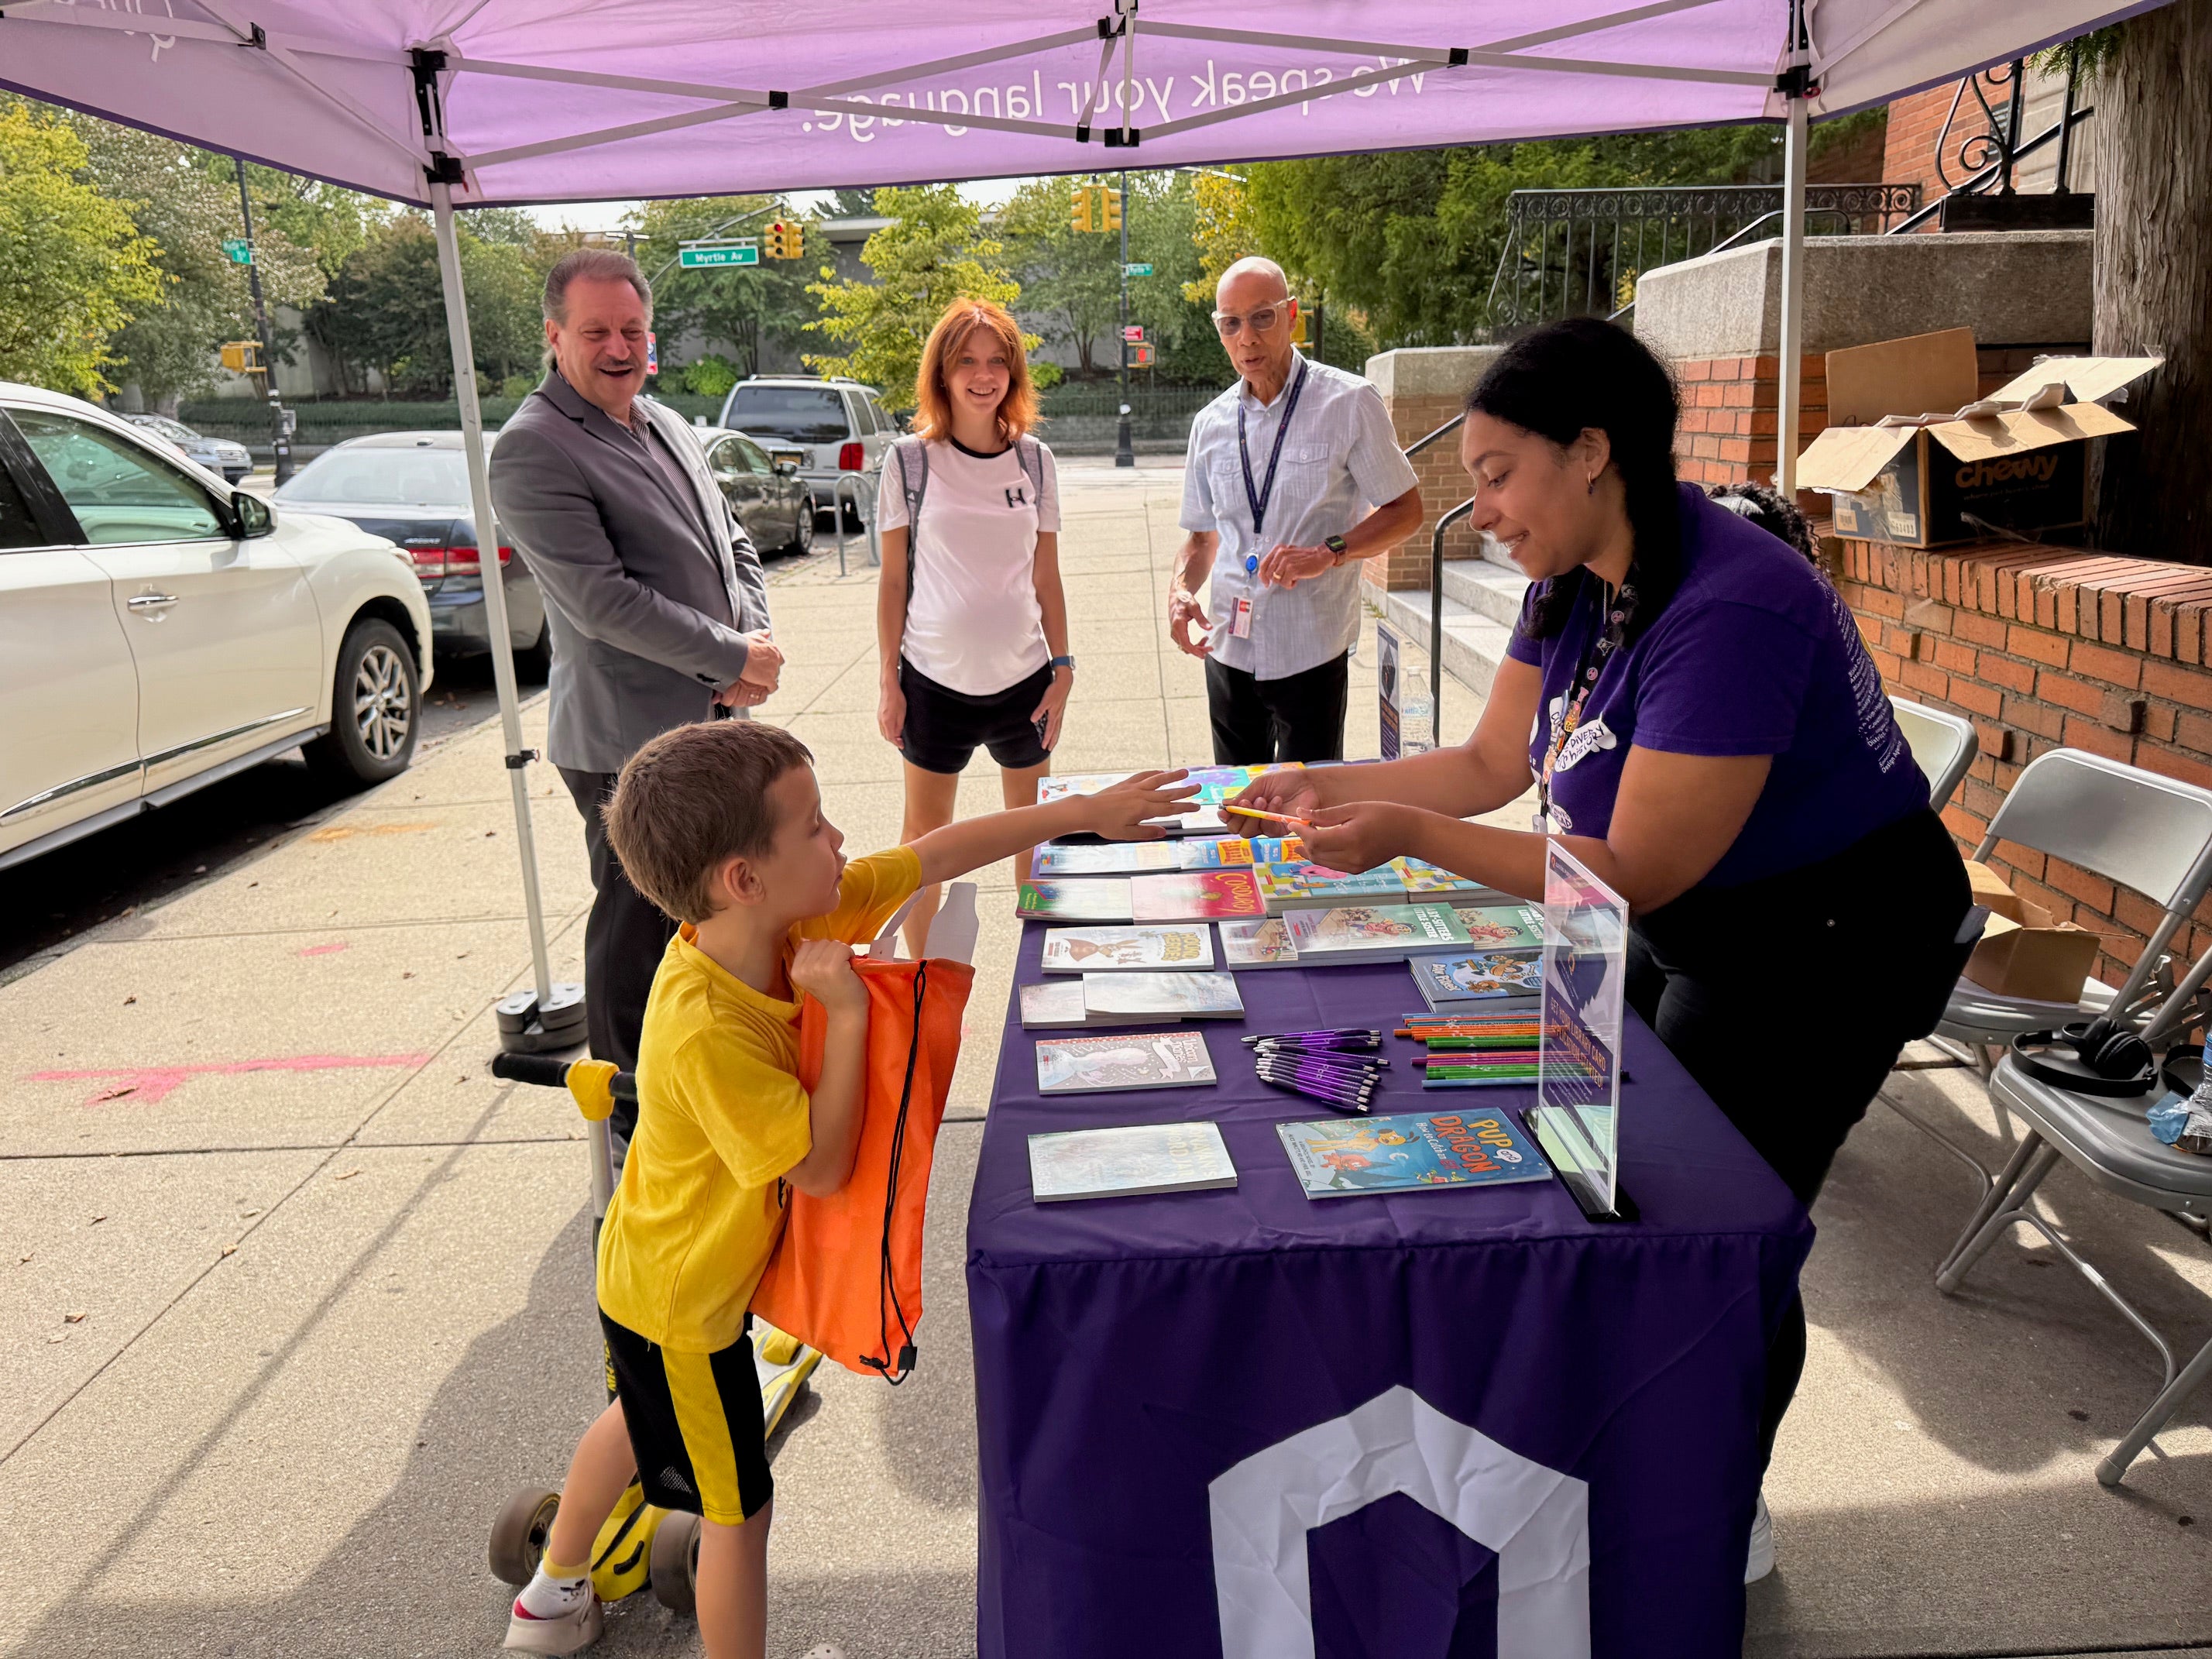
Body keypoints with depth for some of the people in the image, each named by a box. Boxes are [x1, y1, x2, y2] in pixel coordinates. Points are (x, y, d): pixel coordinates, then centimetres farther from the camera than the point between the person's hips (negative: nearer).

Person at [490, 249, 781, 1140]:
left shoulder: (668, 428, 13)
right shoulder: (533, 450, -14)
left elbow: (736, 548, 17)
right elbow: (602, 599, -22)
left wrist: (753, 645, -3)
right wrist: (733, 656, -17)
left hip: (715, 720, 8)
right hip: (629, 741, -8)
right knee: (638, 929, 3)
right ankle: (634, 1122, 19)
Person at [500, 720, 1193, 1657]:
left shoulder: (794, 914, -18)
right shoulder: (707, 1033, -39)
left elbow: (938, 856, -11)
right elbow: (821, 1167, -31)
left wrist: (1088, 813, -8)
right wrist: (847, 1013, -35)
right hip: (683, 1303, -9)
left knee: (640, 1422, 33)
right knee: (738, 1507, 10)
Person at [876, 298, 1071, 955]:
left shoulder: (1034, 459, 3)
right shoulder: (909, 460, -4)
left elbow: (1046, 577, 7)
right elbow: (892, 580, -1)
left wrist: (1062, 668, 3)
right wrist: (889, 684, -3)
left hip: (1022, 678, 2)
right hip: (935, 679, -2)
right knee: (925, 837, 9)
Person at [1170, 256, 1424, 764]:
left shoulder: (1349, 403, -5)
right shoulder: (1210, 424, 9)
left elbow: (1406, 511, -3)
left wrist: (1328, 552, -19)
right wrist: (1180, 588, -4)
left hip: (1312, 651, -4)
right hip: (1228, 651, 4)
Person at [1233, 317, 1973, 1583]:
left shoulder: (1728, 611, -32)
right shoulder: (1578, 583, -3)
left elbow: (1638, 873, -30)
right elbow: (1491, 764, 3)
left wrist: (1411, 836, -32)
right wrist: (1328, 787, -8)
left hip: (1825, 949, -9)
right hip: (1685, 935, 9)